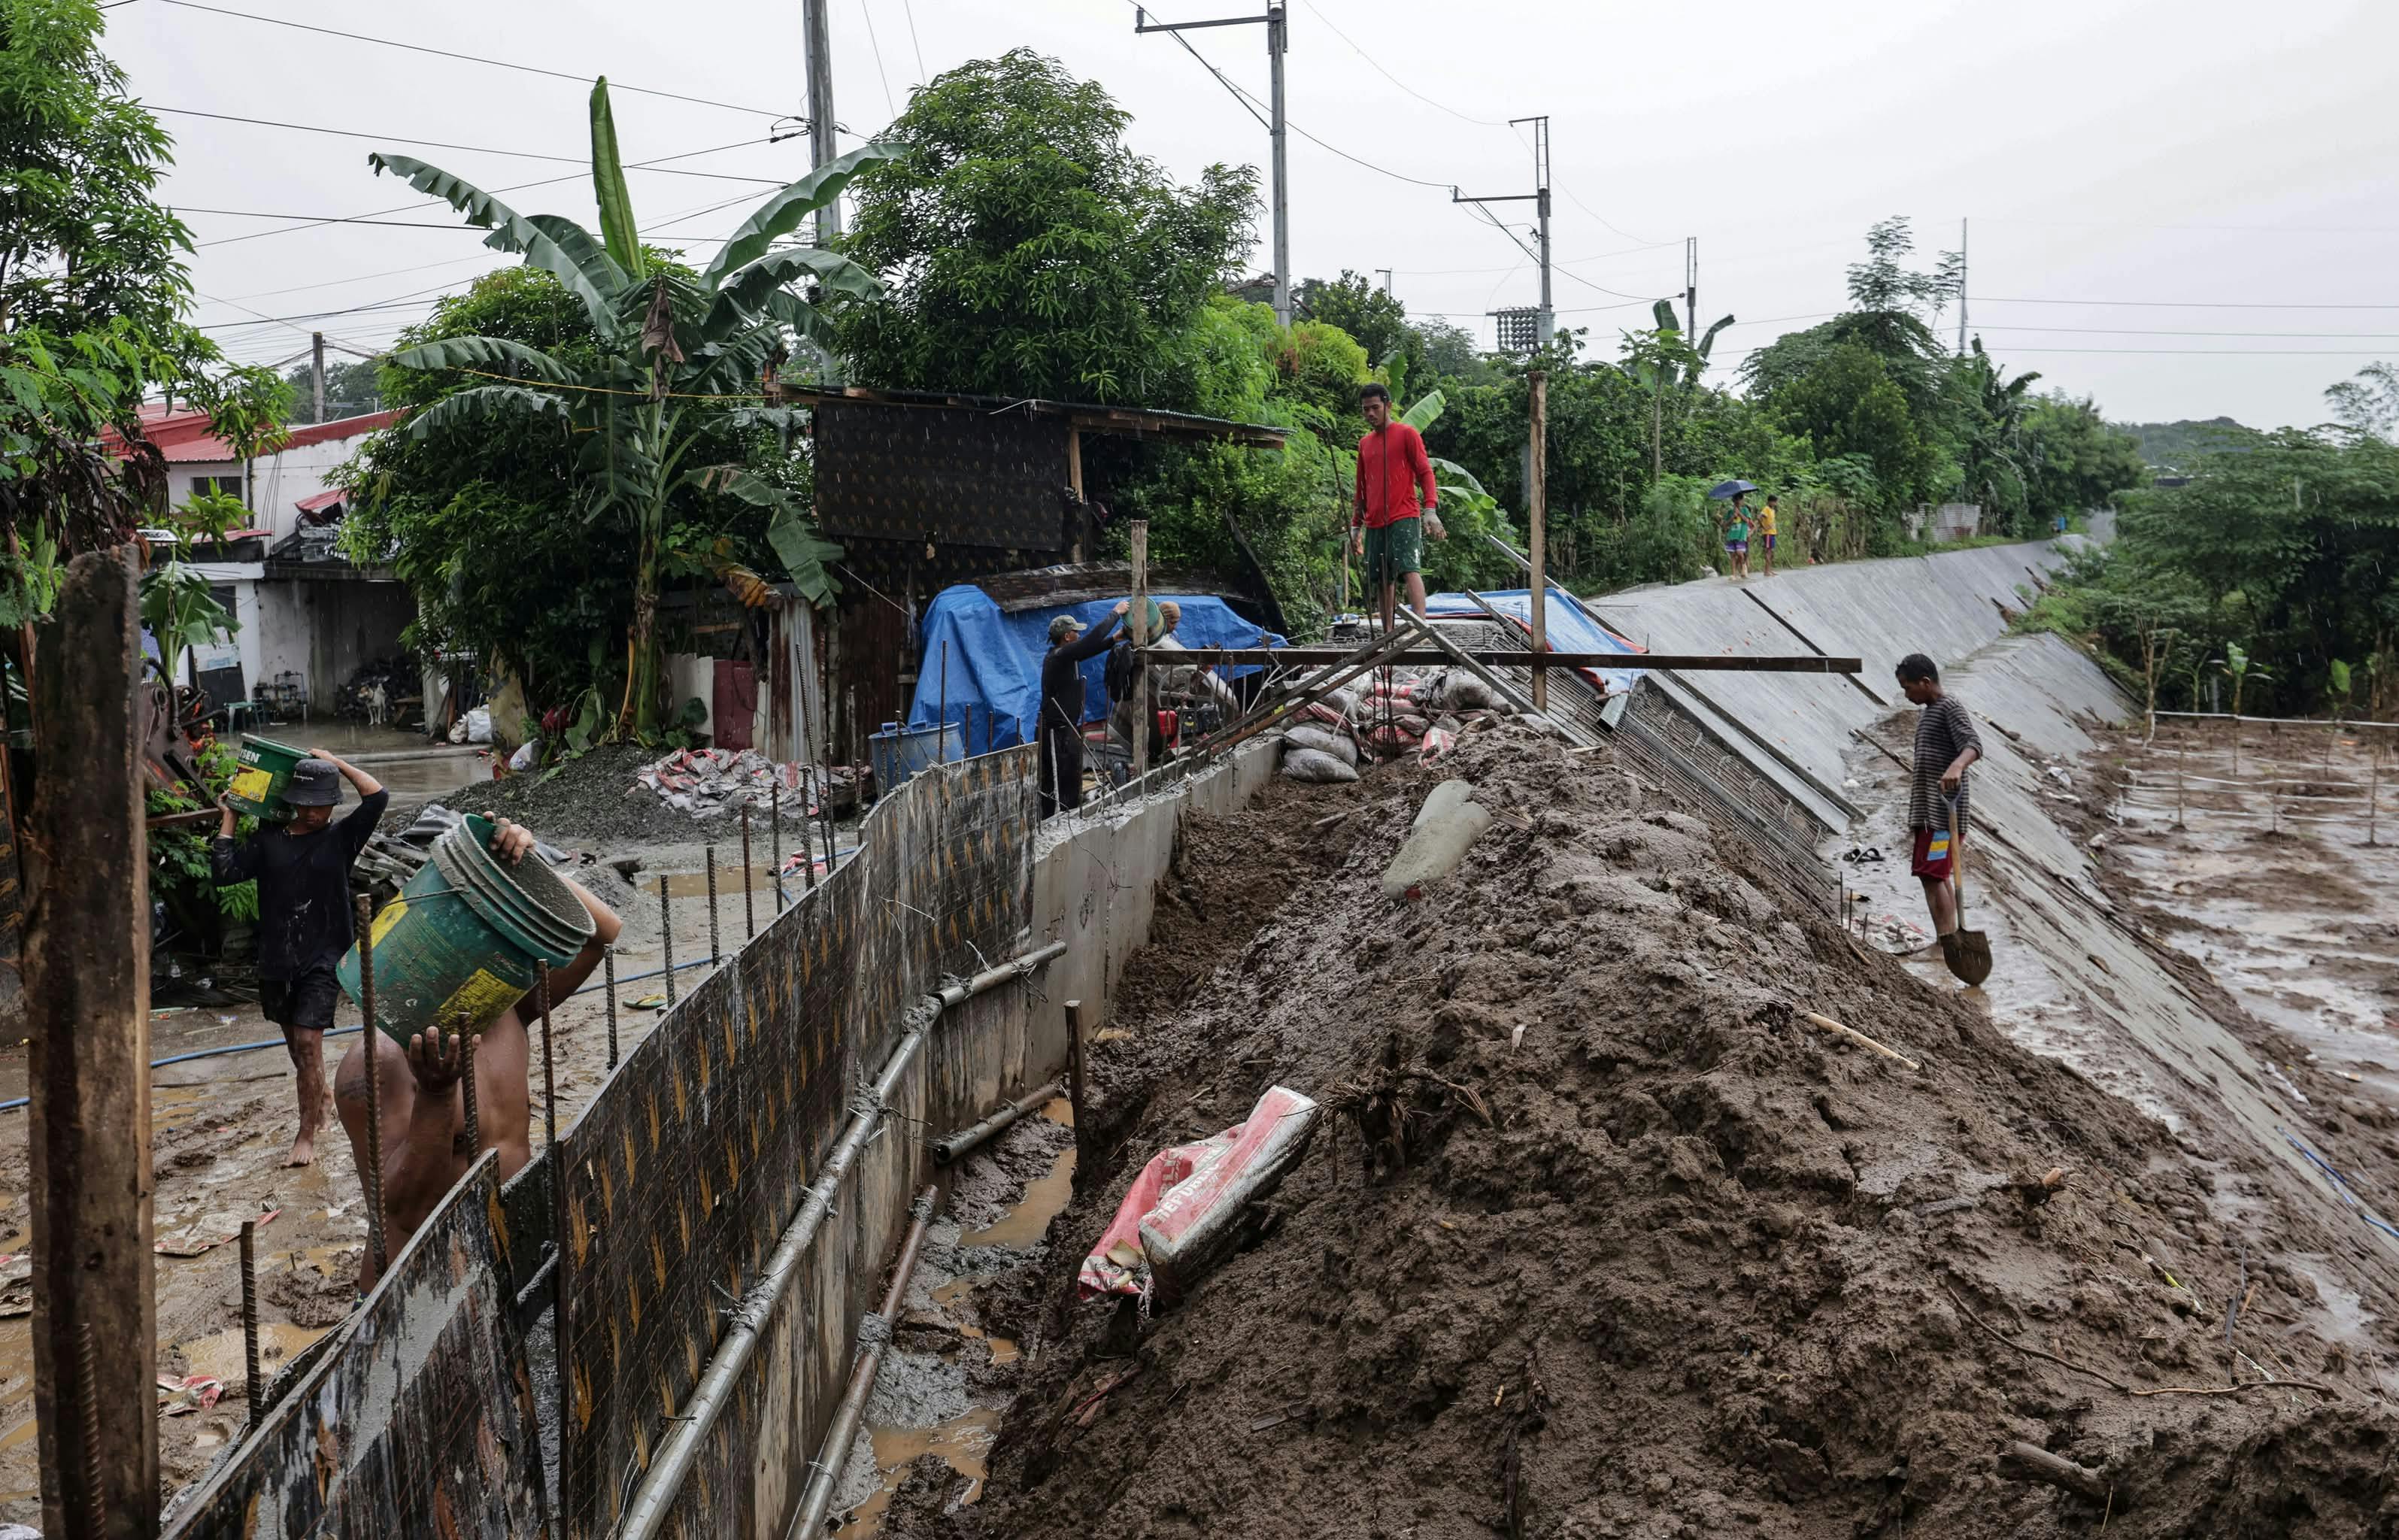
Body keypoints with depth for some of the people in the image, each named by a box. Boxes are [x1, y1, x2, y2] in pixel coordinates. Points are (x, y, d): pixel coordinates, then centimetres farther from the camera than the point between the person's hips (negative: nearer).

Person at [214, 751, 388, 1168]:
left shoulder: (341, 838, -3)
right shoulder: (269, 839, 4)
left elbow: (377, 796, -14)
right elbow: (225, 872, -4)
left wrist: (336, 763, -5)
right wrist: (228, 820, 1)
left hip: (322, 959, -4)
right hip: (276, 959, 4)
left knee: (308, 1042, -11)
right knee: (293, 1040, 18)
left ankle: (307, 1136, -6)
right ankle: (319, 1098, 43)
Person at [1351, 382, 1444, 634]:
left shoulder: (1407, 434, 2)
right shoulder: (1364, 443, 18)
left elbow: (1425, 472, -4)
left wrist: (1430, 510, -16)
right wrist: (1356, 526, 22)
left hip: (1404, 518, -6)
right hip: (1375, 524, 6)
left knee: (1410, 569, -19)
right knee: (1382, 581, 4)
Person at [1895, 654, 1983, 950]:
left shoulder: (1950, 707, -10)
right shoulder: (1928, 713, 19)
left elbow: (1974, 744, -26)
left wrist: (1957, 766, -46)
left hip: (1942, 808, -10)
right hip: (1928, 808, 10)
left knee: (1932, 874, -16)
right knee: (1939, 875, 9)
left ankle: (1946, 940, -18)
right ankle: (1949, 940, 12)